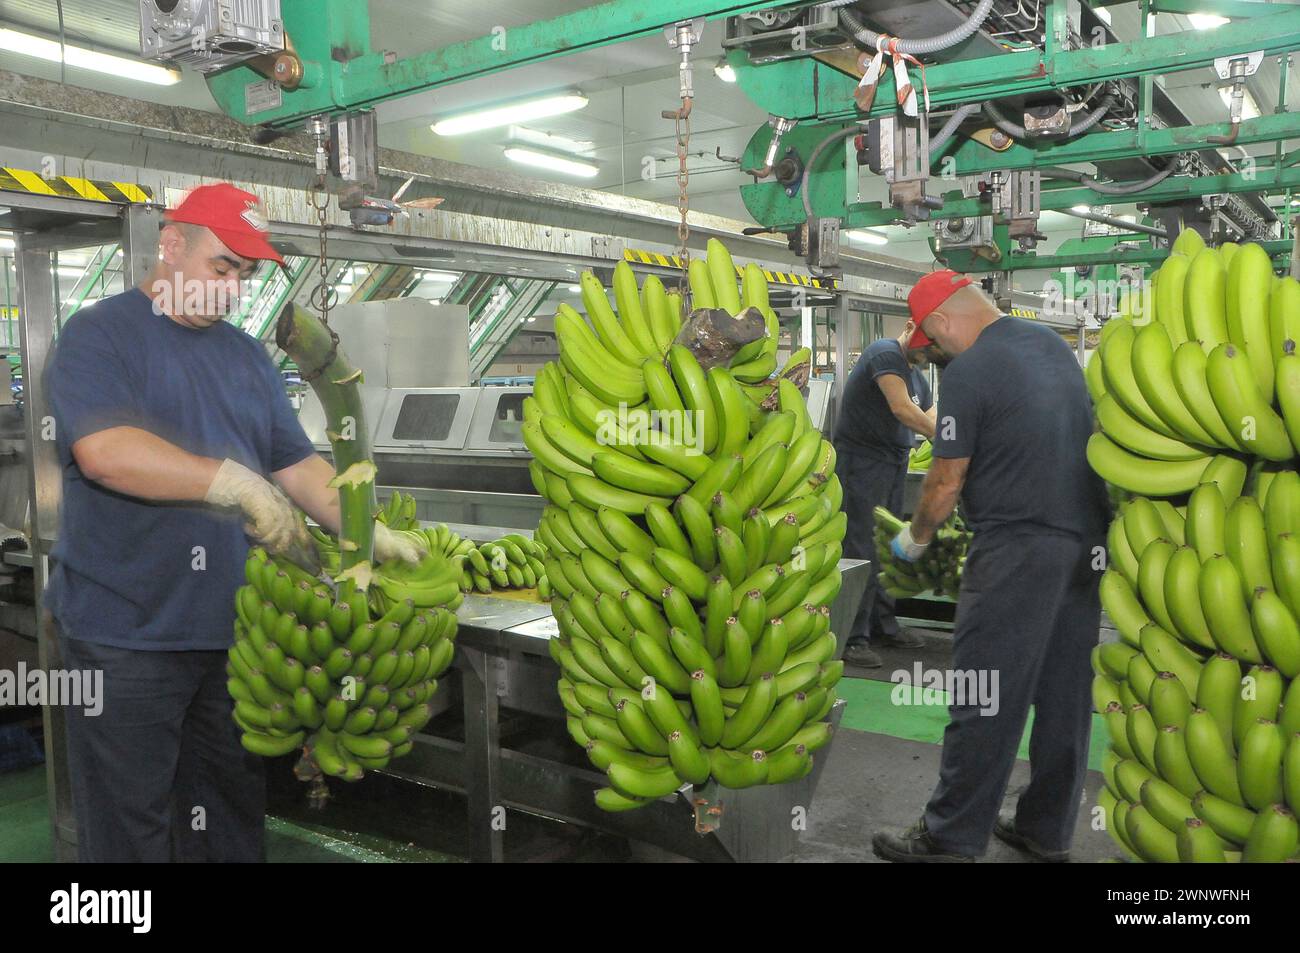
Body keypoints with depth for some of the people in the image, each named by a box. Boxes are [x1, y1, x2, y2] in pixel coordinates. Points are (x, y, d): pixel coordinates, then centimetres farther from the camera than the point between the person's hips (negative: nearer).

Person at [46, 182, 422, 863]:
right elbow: (104, 451, -22)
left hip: (233, 627, 6)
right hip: (126, 632, -5)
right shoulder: (98, 336, -5)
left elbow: (296, 464, 11)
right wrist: (237, 483, -24)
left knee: (231, 812, 16)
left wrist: (368, 533, -3)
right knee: (130, 825, 6)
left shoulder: (246, 355, 14)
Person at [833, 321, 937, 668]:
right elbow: (902, 409, -21)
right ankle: (852, 637, -7)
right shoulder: (885, 353, -12)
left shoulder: (918, 376, 17)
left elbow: (931, 420, 18)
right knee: (861, 550, -10)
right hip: (861, 461, -9)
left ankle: (882, 625, 22)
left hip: (894, 464, 9)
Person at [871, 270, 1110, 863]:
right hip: (1087, 543, 8)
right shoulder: (1054, 344, 12)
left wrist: (916, 538, 8)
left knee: (983, 702, -1)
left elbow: (947, 482, -9)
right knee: (1065, 693, 13)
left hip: (1016, 550, -8)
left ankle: (950, 838, 7)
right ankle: (1048, 831, 24)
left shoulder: (968, 372, -12)